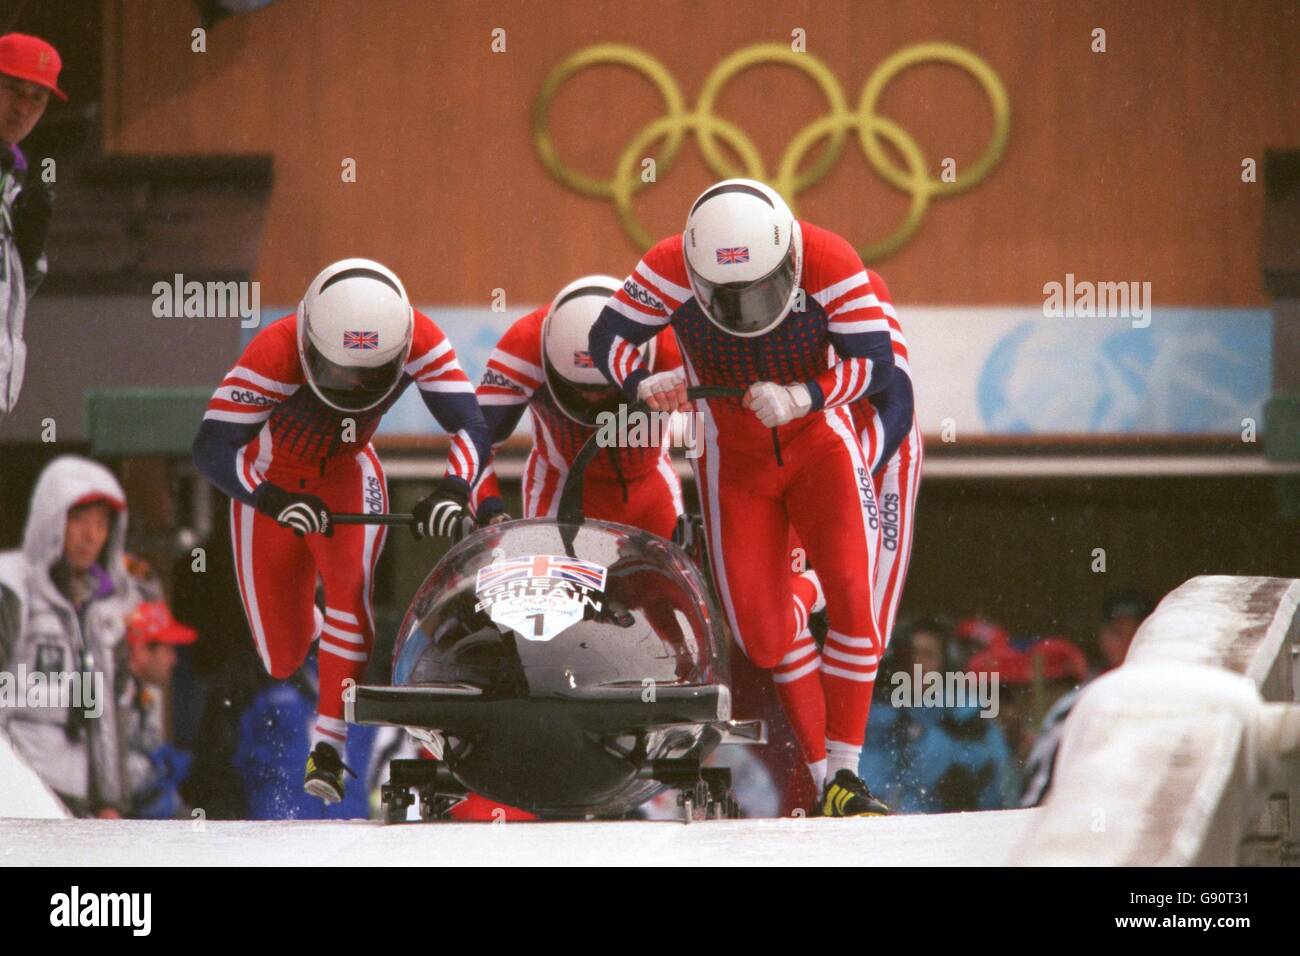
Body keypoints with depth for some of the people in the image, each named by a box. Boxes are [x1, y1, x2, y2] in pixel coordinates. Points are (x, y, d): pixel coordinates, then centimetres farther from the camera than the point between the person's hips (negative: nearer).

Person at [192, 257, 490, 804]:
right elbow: (211, 449, -34)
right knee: (282, 662, 4)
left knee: (351, 581, -30)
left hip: (345, 476, 1)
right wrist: (279, 504, -49)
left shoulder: (419, 342, -29)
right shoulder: (276, 355, -37)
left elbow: (471, 429, -24)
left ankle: (328, 747, -27)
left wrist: (454, 491, -44)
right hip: (269, 486, -1)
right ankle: (311, 622, 43)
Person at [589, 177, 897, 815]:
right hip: (733, 463, 1)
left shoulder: (829, 264, -24)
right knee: (762, 631, -5)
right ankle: (821, 776, 5)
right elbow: (607, 337, -11)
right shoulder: (670, 269, -21)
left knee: (852, 595, -19)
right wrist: (640, 383, -32)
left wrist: (800, 398, -39)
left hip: (819, 445, -1)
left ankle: (845, 772, -13)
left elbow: (876, 361, -23)